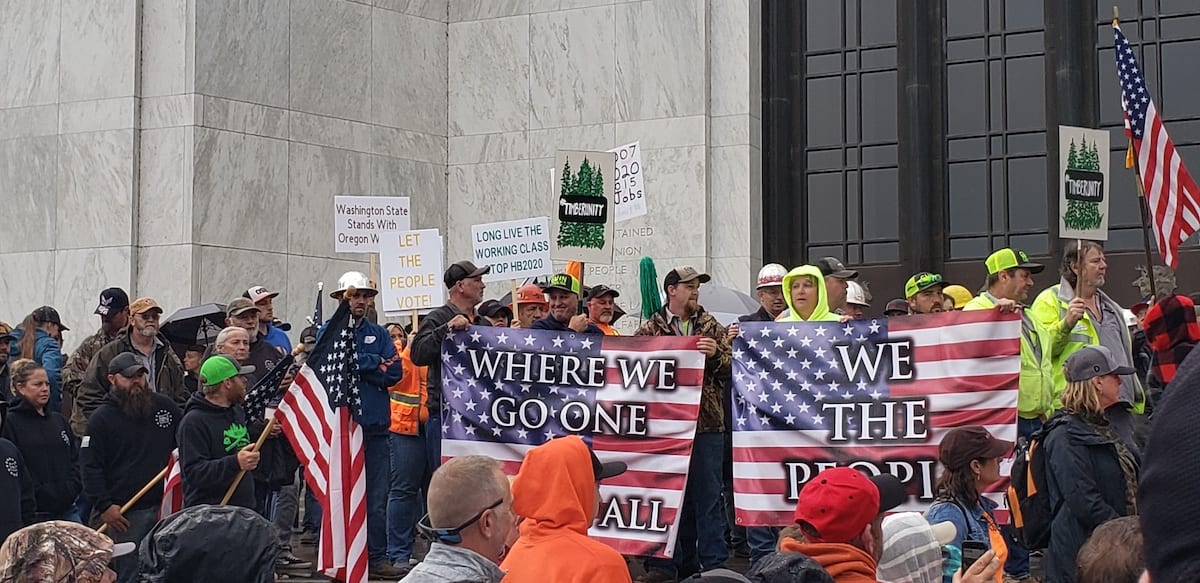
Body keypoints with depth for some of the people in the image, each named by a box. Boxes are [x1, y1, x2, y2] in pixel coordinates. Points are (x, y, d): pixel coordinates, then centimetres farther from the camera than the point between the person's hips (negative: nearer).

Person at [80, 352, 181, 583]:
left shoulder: (164, 406, 9)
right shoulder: (102, 418, -2)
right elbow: (89, 466, -6)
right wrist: (104, 505, -12)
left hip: (165, 505, 4)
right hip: (126, 512, -4)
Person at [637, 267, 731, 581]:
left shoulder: (711, 327, 10)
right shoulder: (649, 329, 6)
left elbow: (732, 366, 6)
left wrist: (716, 353, -11)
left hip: (706, 423, 0)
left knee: (708, 494, 2)